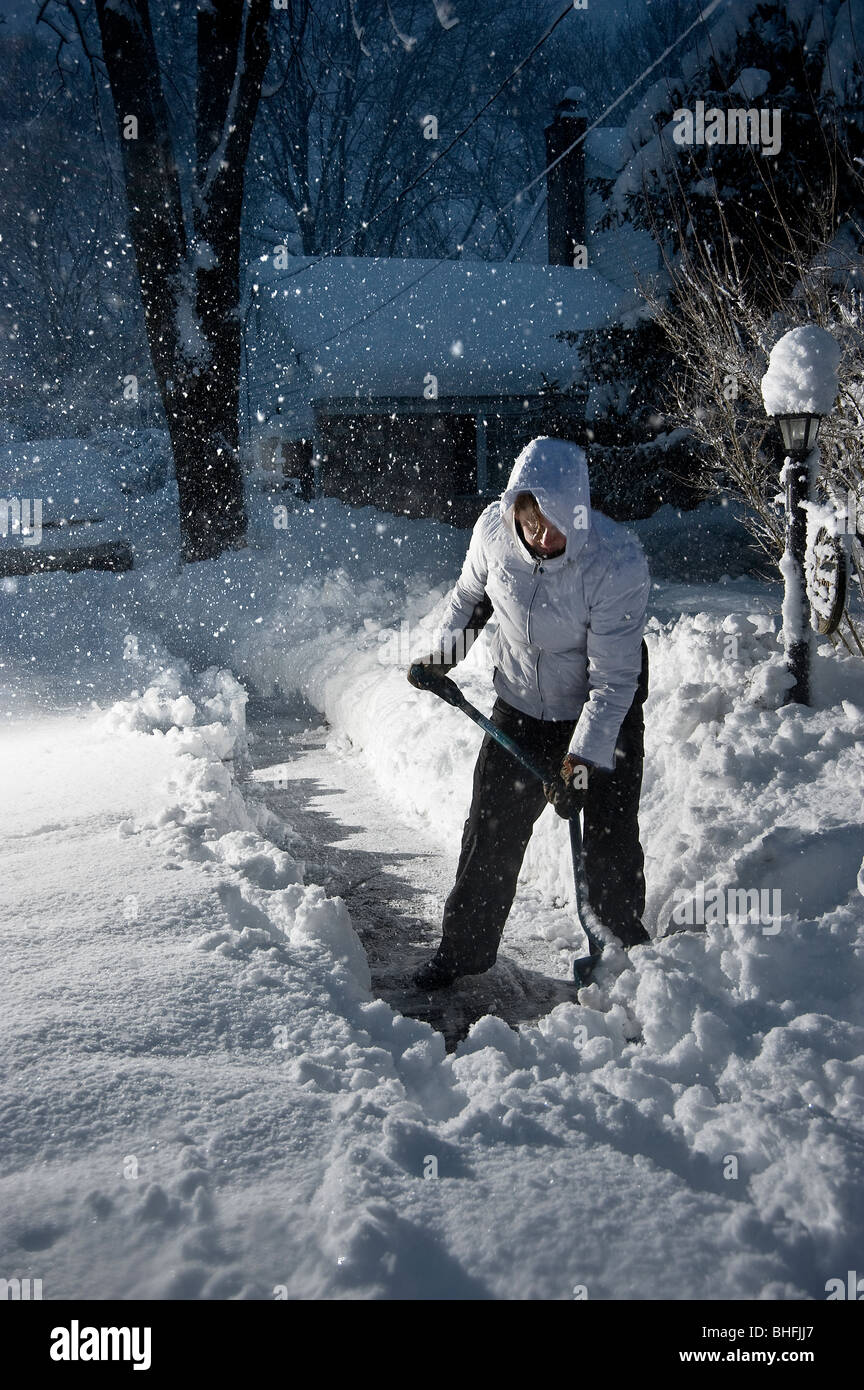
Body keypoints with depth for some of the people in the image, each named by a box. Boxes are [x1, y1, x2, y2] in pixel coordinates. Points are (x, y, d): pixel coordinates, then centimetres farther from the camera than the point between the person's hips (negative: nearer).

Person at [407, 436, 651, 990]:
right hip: (519, 706, 4)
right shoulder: (494, 528, -19)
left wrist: (582, 762, -29)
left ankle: (624, 950, 20)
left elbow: (613, 680, -27)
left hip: (604, 715, -3)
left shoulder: (619, 562, -32)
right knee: (491, 829, 8)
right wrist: (445, 653, 5)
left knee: (610, 842, -2)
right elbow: (471, 594, 7)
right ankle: (466, 945, 25)